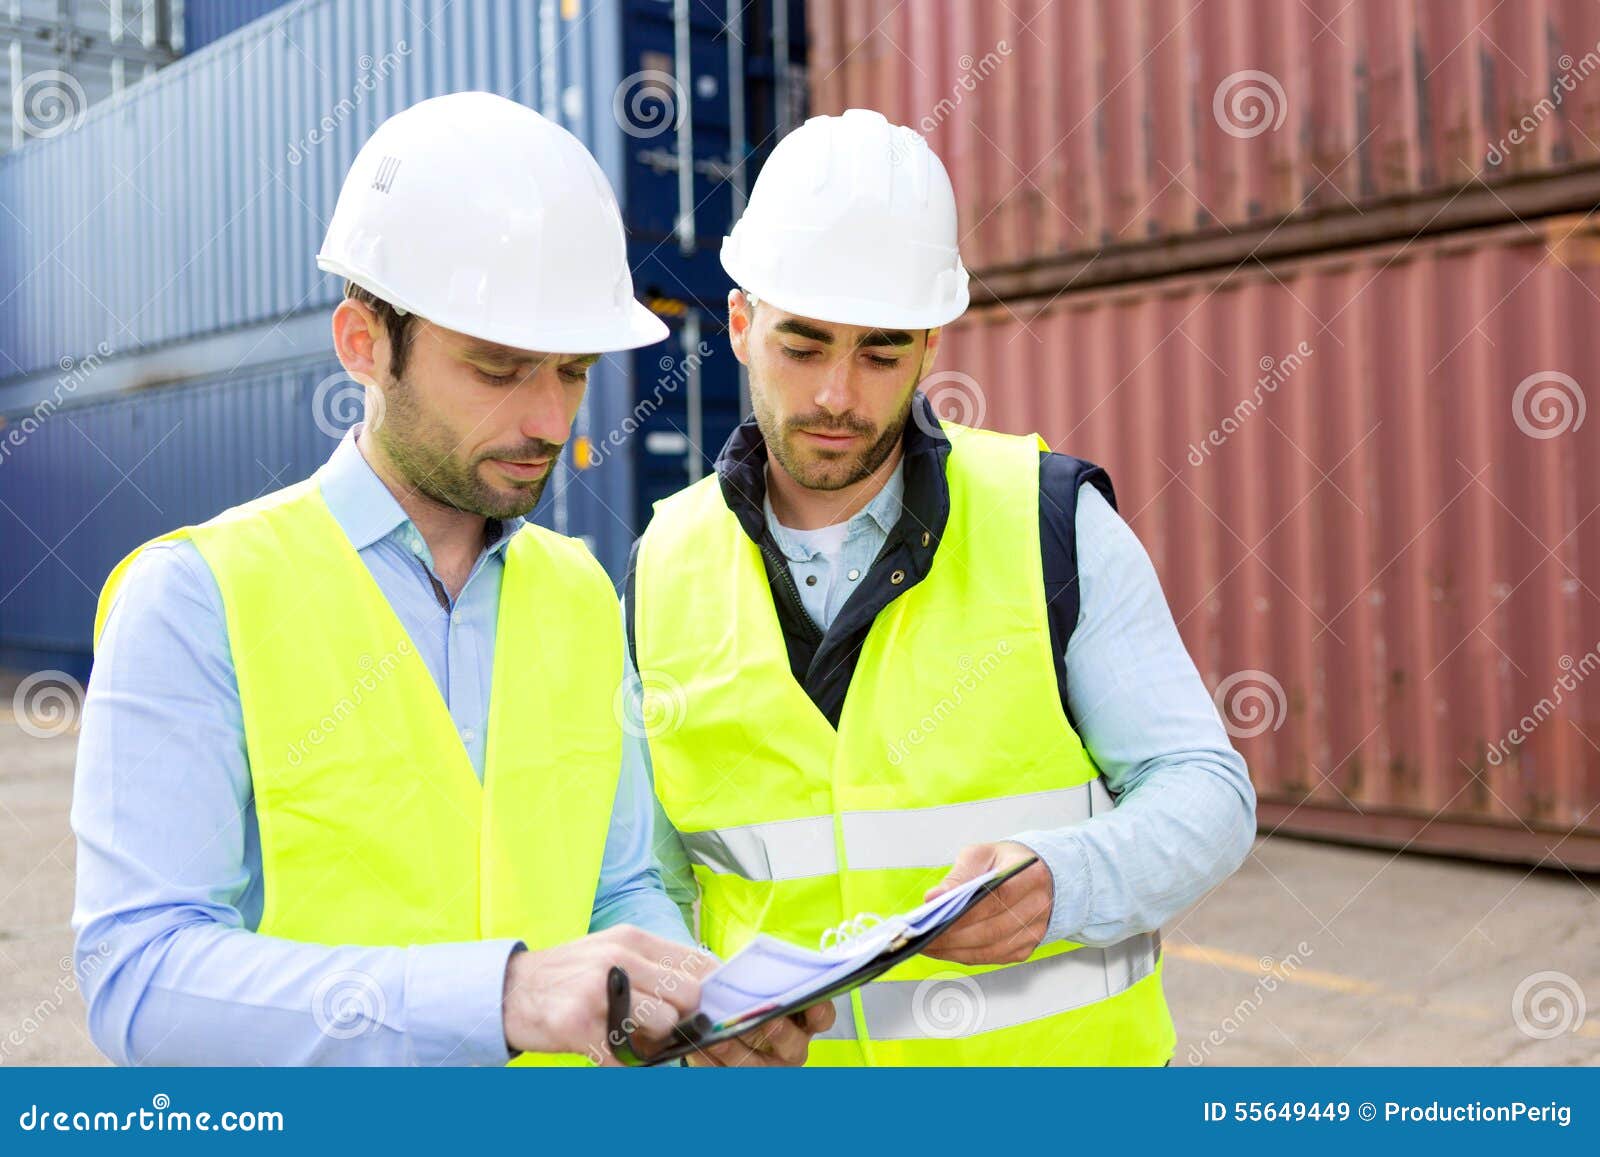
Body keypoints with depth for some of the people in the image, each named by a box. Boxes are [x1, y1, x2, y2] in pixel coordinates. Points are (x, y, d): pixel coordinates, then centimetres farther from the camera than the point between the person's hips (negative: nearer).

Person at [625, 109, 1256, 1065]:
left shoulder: (1051, 521, -8)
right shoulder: (664, 571, -1)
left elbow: (1206, 793, -9)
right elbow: (653, 864, 8)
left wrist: (1061, 882, -27)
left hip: (1055, 1045, -1)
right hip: (783, 1059, 2)